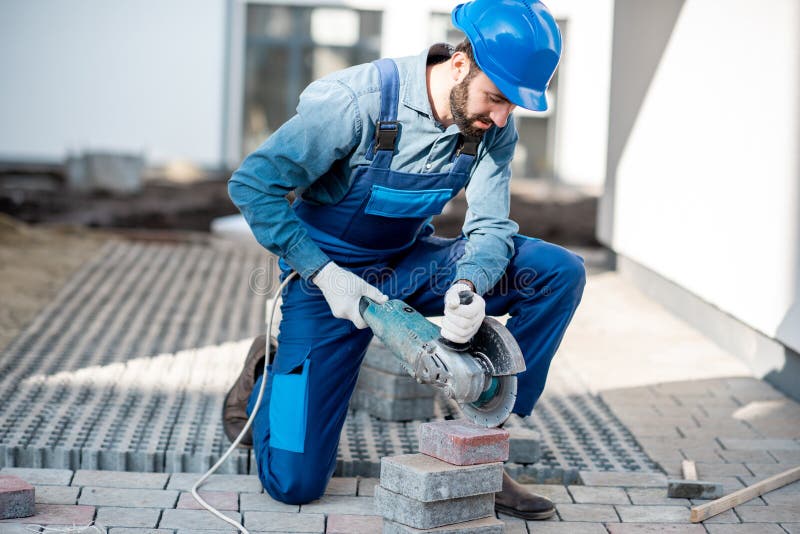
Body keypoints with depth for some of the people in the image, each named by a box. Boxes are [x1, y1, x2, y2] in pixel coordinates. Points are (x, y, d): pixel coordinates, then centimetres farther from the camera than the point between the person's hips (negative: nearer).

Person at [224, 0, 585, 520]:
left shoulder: (495, 129, -11)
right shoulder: (357, 101, -27)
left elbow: (490, 225, -12)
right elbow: (252, 184, -22)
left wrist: (468, 287, -36)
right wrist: (324, 274, -27)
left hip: (411, 264, 5)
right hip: (330, 273, -5)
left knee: (560, 272, -17)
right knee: (294, 481, -9)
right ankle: (267, 374, 24)